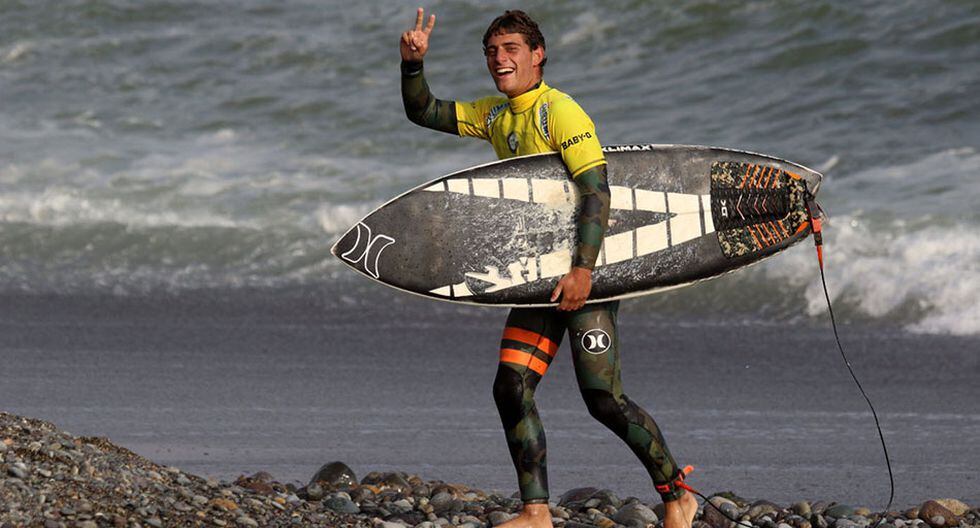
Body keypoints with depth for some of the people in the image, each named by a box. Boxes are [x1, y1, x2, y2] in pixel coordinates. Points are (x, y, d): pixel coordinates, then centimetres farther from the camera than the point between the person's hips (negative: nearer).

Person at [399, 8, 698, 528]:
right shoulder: (494, 115, 12)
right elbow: (423, 113, 17)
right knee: (511, 387, -2)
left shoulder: (561, 113, -15)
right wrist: (412, 63, -3)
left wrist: (583, 270, -30)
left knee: (603, 399, -11)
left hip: (588, 271, -8)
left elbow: (597, 192, -22)